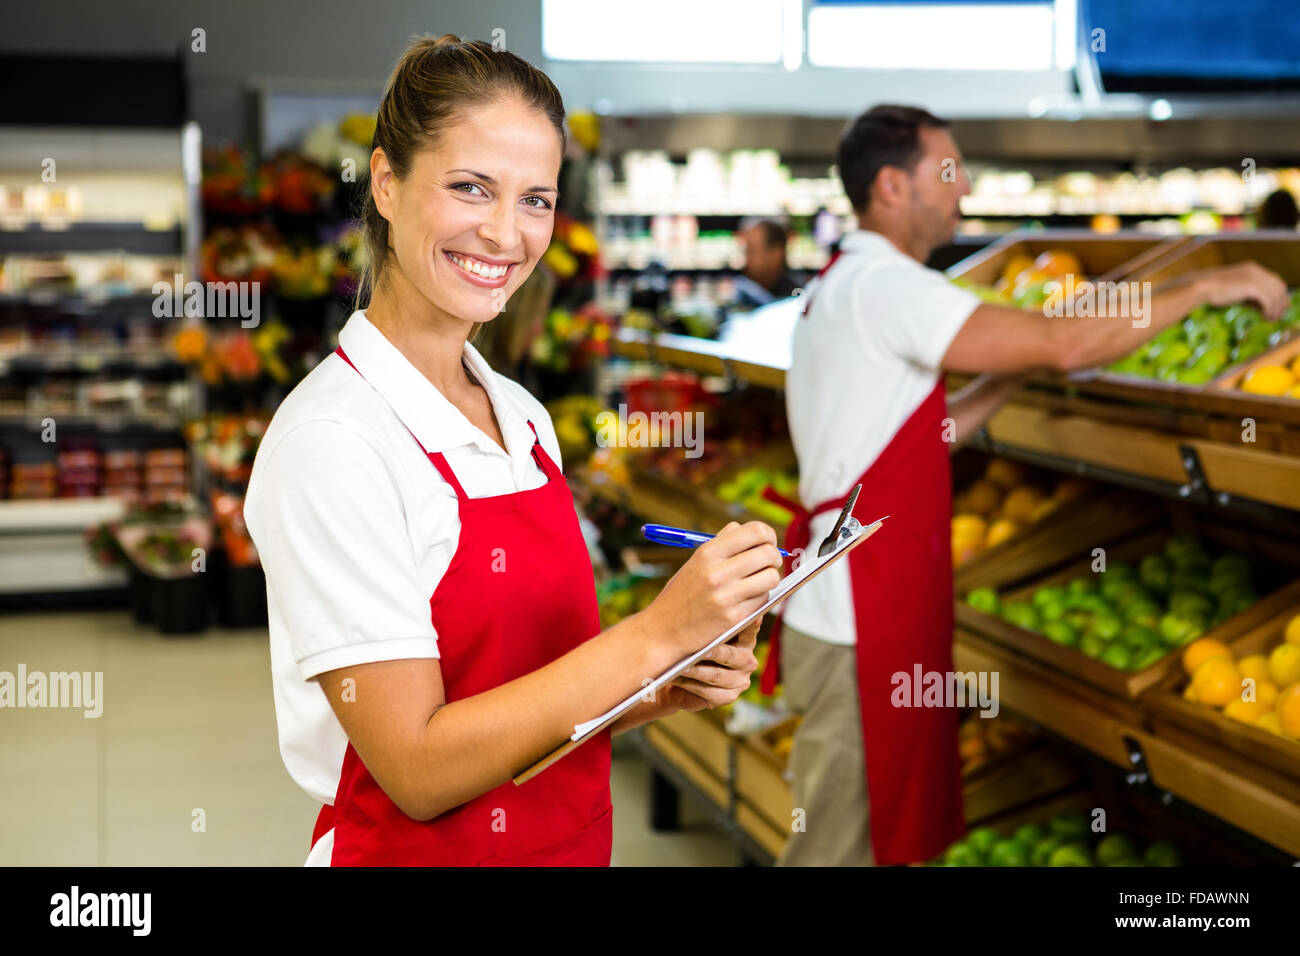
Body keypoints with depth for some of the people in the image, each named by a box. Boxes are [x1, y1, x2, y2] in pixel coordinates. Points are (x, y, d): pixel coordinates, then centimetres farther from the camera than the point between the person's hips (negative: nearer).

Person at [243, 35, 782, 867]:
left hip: (569, 841, 6)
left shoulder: (525, 418, 2)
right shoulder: (330, 438, -19)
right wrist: (654, 635, -24)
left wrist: (672, 686, -9)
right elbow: (419, 768, -22)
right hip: (409, 846, -6)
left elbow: (536, 694, 8)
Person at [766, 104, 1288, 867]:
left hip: (852, 610, 10)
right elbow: (1065, 347, -24)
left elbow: (927, 435, 17)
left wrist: (1019, 368, 8)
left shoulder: (845, 285, 16)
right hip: (858, 630, -10)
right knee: (845, 842, -1)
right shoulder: (883, 285, -17)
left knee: (864, 829, 18)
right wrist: (1205, 288, -14)